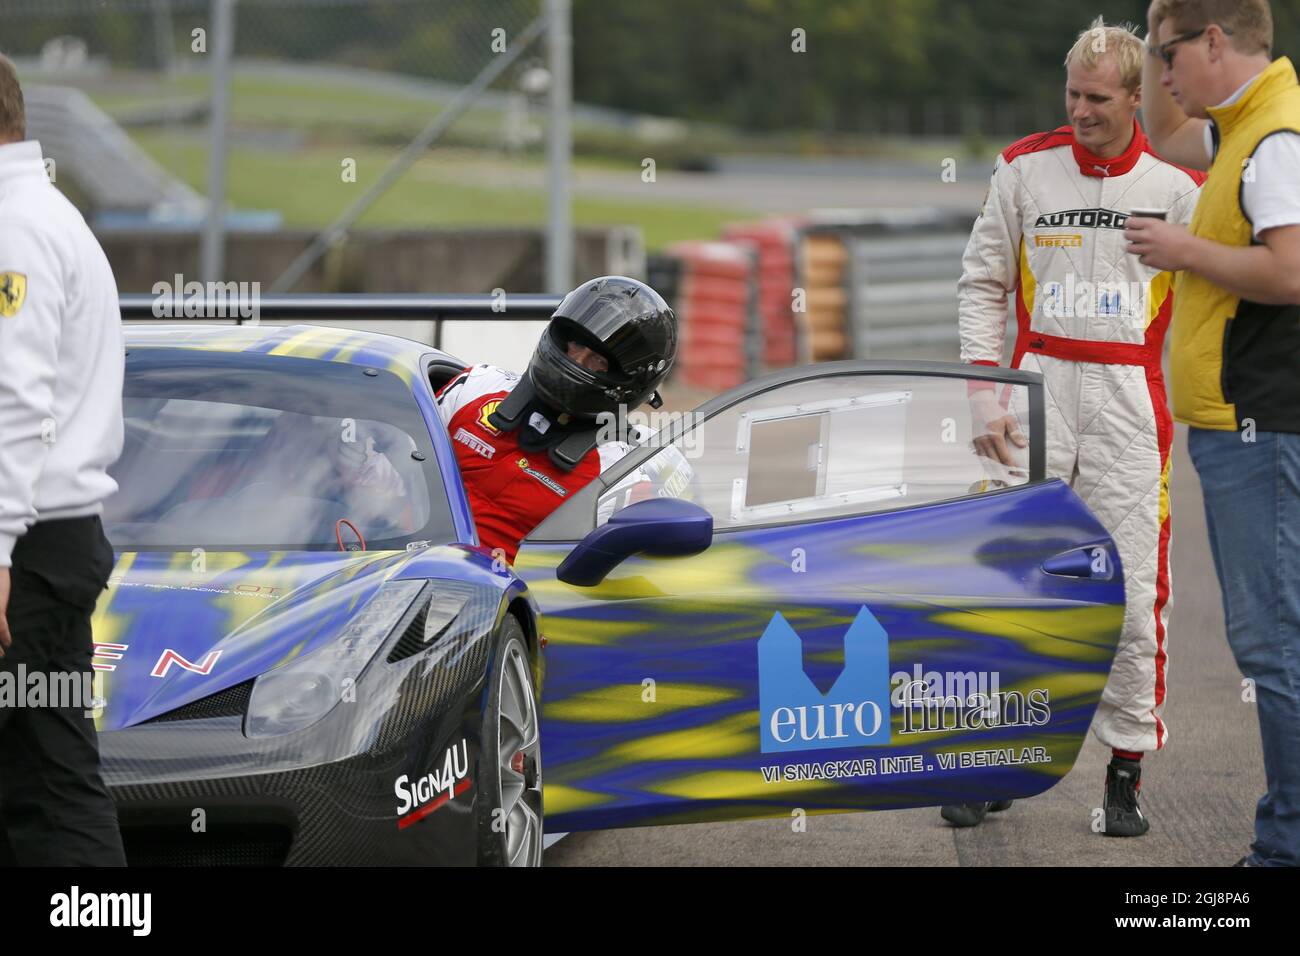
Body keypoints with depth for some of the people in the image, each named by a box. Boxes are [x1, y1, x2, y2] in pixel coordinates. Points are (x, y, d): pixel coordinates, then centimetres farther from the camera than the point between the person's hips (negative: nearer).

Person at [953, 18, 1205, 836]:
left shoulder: (1178, 185, 3)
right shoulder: (1026, 169, 5)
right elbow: (982, 283, 9)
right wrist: (985, 396, -1)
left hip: (1132, 399, -1)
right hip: (1039, 384, 1)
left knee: (1132, 587, -3)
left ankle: (1128, 771, 6)